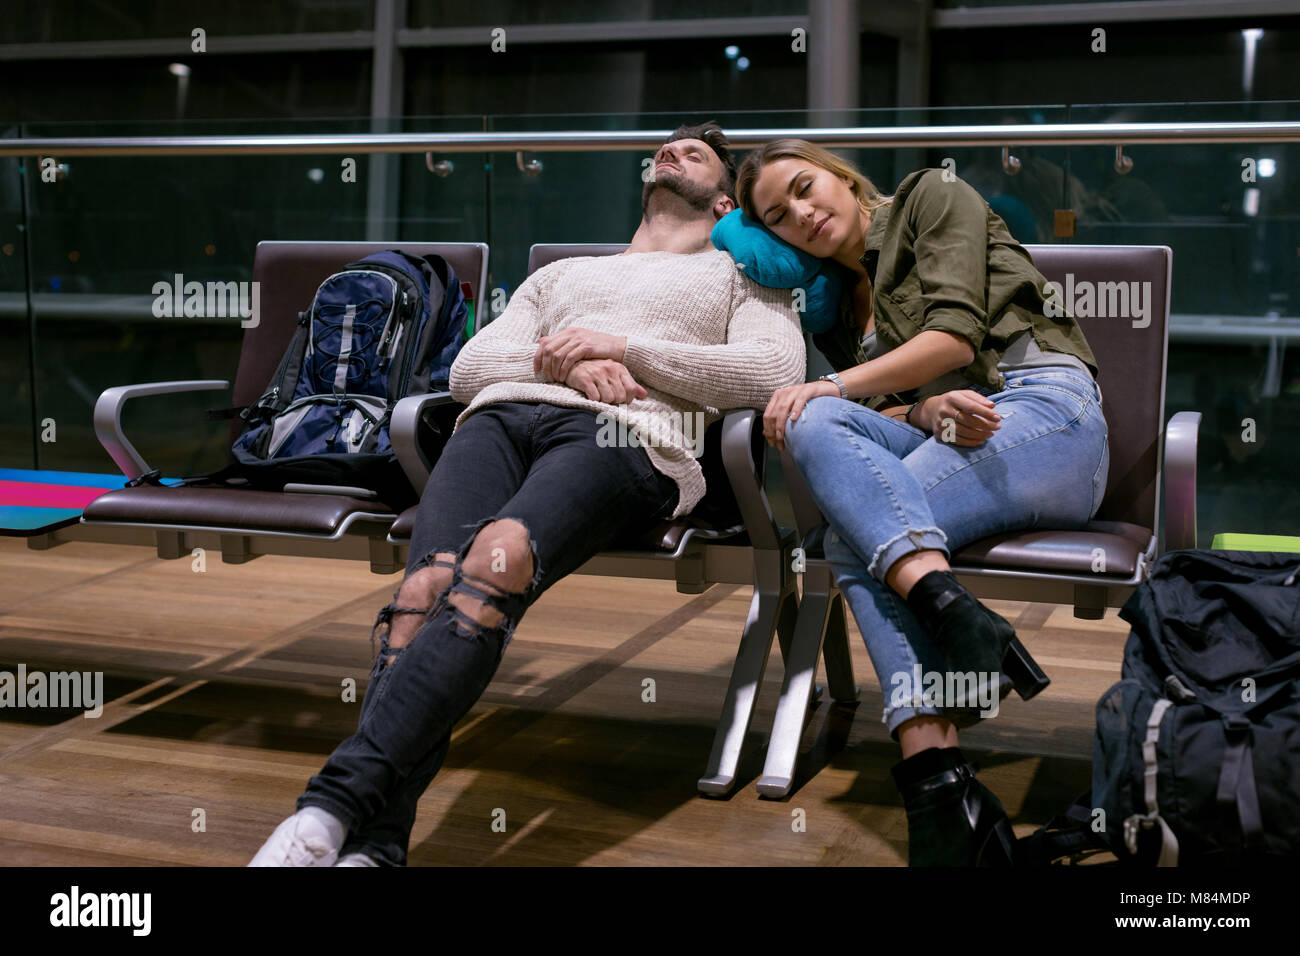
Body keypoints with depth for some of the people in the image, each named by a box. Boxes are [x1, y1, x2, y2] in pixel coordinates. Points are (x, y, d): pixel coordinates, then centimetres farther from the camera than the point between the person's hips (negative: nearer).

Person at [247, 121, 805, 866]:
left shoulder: (740, 277, 30)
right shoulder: (563, 273, 41)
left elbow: (777, 371, 6)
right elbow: (468, 367, 26)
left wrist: (620, 346, 0)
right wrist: (561, 359, 3)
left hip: (625, 433, -3)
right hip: (503, 415, 4)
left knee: (497, 560, -38)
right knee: (426, 585, -31)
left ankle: (340, 799, -49)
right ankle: (372, 847, -44)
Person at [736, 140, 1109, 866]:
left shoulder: (932, 197, 11)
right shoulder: (833, 305, 27)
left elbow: (957, 333, -5)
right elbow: (877, 418, 11)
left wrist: (833, 388, -13)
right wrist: (926, 410, -13)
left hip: (1045, 407, -5)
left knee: (854, 540, -30)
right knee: (813, 422, -26)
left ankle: (939, 781, -43)